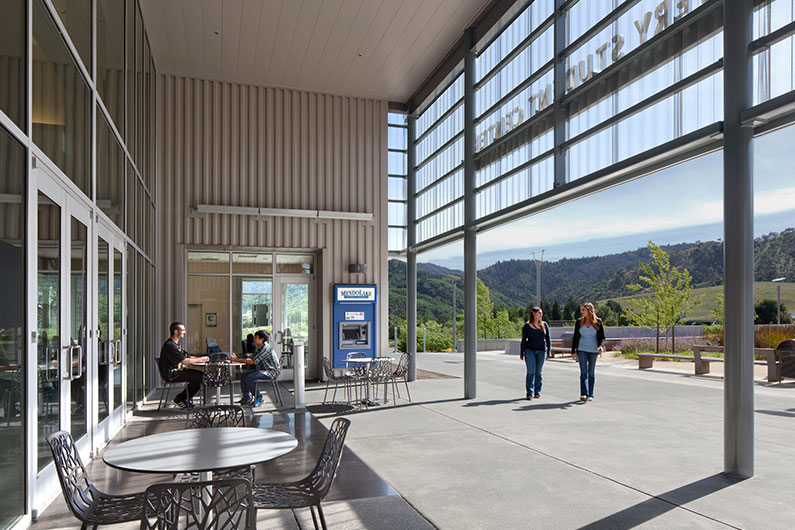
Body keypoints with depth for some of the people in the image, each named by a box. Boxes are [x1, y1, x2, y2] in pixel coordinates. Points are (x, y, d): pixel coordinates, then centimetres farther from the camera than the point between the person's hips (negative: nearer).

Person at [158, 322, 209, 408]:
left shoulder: (175, 344, 18)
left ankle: (186, 398, 7)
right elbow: (184, 361, -23)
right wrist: (200, 360, -14)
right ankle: (180, 399, -5)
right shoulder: (170, 345, -17)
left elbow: (188, 357, 18)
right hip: (172, 375, -10)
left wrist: (201, 358, 1)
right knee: (200, 376, -18)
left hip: (178, 371, 10)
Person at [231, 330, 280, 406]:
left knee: (249, 378, -24)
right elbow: (250, 358, 9)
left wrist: (237, 359, -16)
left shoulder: (266, 348, -21)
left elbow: (252, 361, -23)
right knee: (243, 375, 4)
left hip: (271, 371, -11)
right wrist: (236, 359, -7)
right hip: (264, 370, 11)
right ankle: (246, 397, 11)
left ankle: (258, 397, -6)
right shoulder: (260, 348, 13)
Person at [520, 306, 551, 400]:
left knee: (538, 372, 7)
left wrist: (549, 351, 3)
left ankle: (537, 392, 15)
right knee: (531, 372, -8)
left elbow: (548, 339, 11)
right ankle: (530, 393, -5)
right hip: (530, 350, -2)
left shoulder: (544, 325, 8)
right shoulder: (527, 326, 1)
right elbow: (523, 340, 3)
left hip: (541, 351, 2)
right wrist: (521, 353, 2)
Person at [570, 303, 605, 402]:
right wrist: (573, 351, 6)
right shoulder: (579, 322, 4)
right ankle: (584, 394, -19)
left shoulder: (598, 322, 0)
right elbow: (575, 337, 9)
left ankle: (590, 395, 16)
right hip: (582, 350, 0)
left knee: (591, 373, 8)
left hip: (593, 350, 0)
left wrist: (601, 346, -18)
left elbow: (602, 337, 2)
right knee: (583, 372, -10)